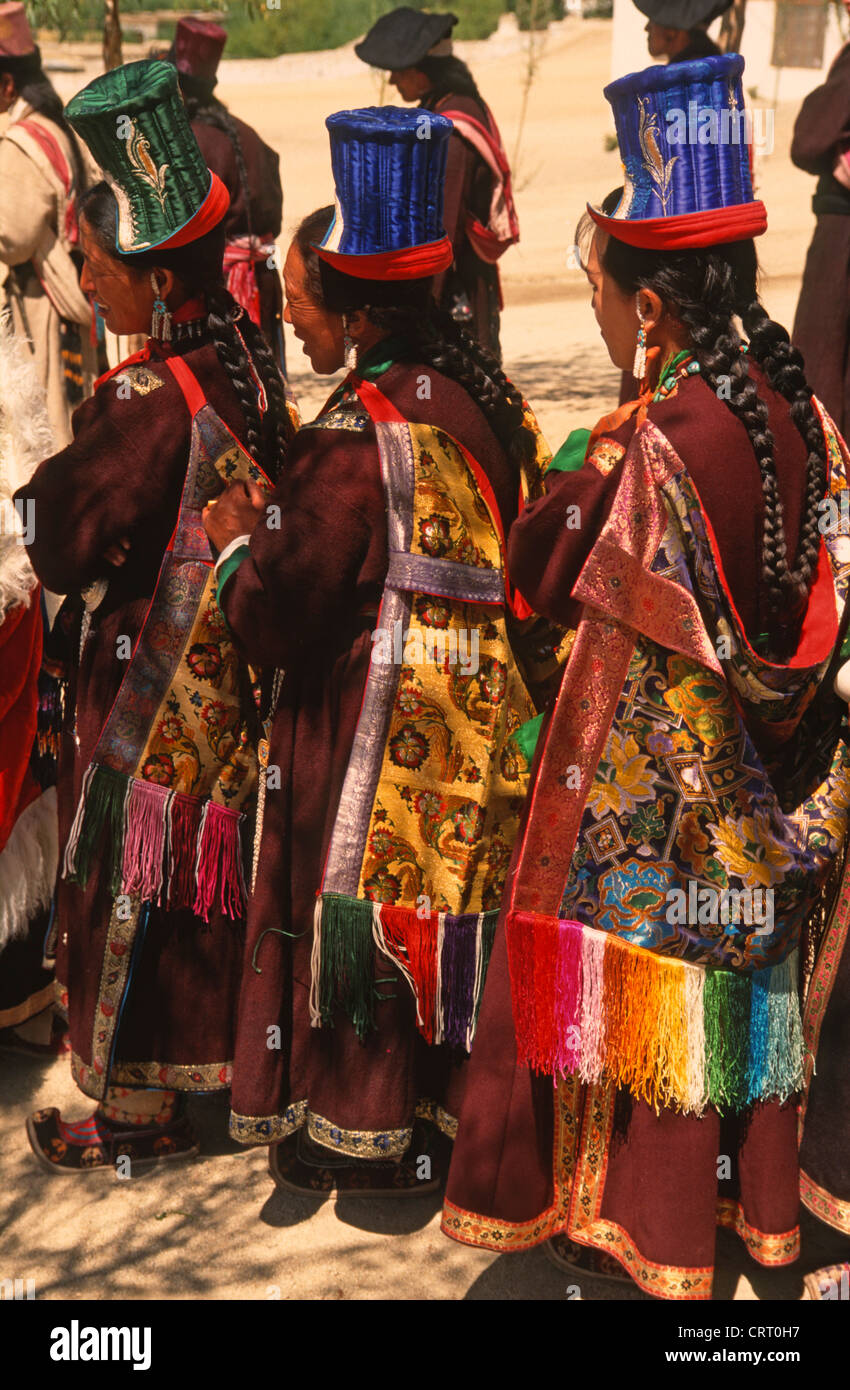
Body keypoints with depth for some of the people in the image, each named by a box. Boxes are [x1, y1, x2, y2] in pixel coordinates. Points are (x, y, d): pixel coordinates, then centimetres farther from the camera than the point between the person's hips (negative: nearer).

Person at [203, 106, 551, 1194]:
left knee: (360, 900, 9)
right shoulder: (475, 389, 0)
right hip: (473, 712, 8)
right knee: (445, 903, 20)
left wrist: (238, 541, -1)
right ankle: (446, 1106, 36)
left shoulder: (356, 438, -25)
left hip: (375, 723, -8)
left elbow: (273, 617, -24)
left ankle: (362, 1134, 24)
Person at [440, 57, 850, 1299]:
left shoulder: (659, 441, -26)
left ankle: (646, 1229, 25)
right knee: (741, 963, 21)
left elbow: (539, 574, -17)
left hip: (650, 768, -7)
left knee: (644, 978, 9)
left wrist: (592, 452, -6)